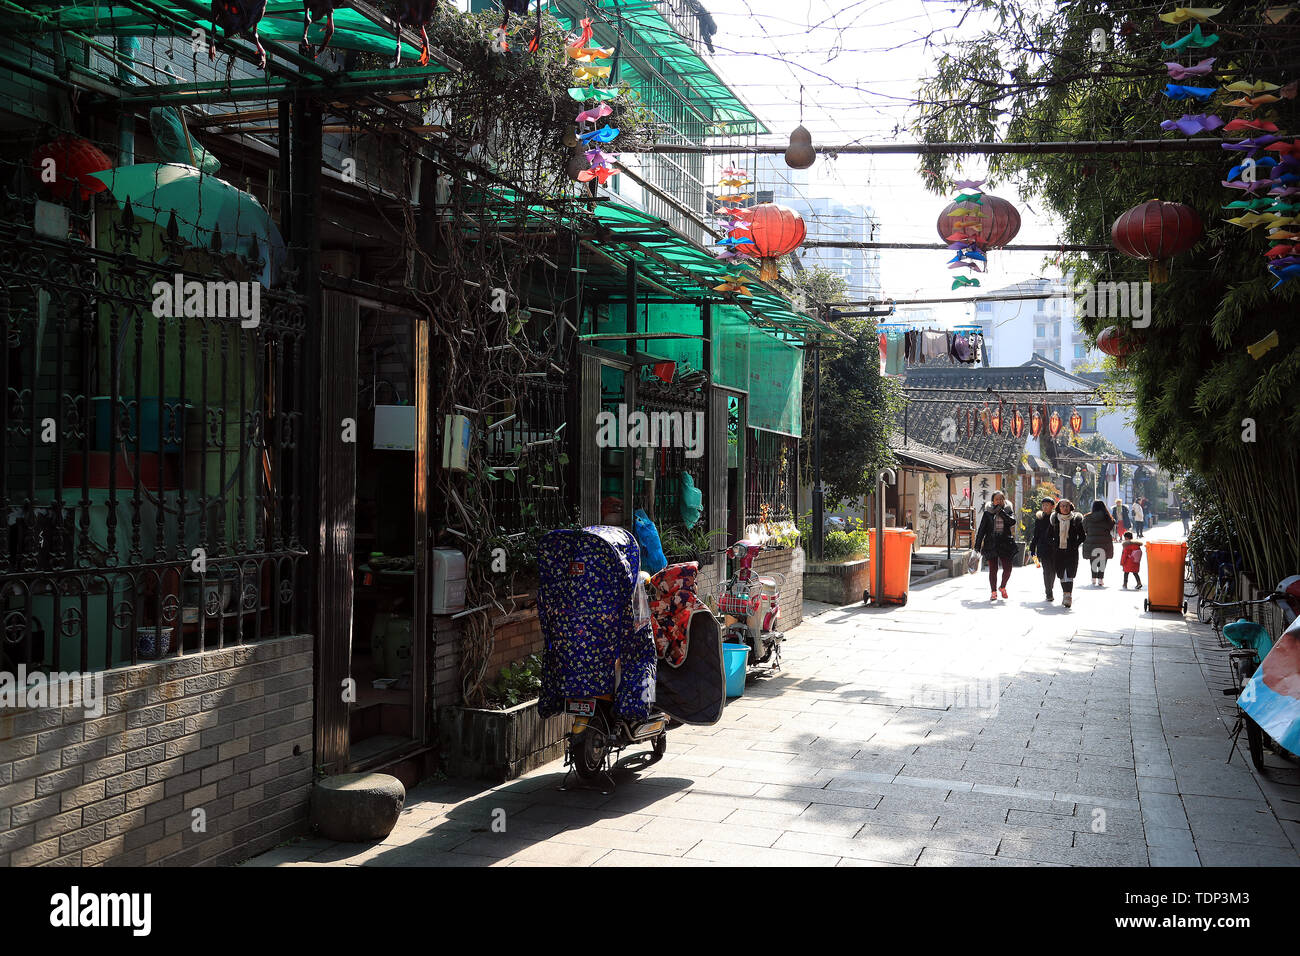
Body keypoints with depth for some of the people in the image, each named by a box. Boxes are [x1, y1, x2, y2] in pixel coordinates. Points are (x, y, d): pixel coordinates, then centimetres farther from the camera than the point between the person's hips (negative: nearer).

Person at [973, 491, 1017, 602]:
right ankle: (993, 591, 14)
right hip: (991, 544, 0)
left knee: (1007, 568, -4)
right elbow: (981, 529, 5)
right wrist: (977, 545, 2)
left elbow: (1012, 521, -13)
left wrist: (1001, 511, -14)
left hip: (1005, 543, 0)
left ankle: (1002, 587, 23)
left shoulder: (1008, 511, 8)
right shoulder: (988, 512, 5)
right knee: (993, 569, 1)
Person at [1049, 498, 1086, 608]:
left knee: (1069, 574, -13)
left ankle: (1068, 596, -19)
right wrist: (1053, 545, 1)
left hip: (1071, 551, -3)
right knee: (1061, 574, 7)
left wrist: (1075, 545, -6)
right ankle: (1066, 595, 20)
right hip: (1058, 551, 3)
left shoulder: (1076, 519, 2)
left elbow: (1082, 536, 7)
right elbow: (1049, 536, 15)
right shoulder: (1054, 520, 8)